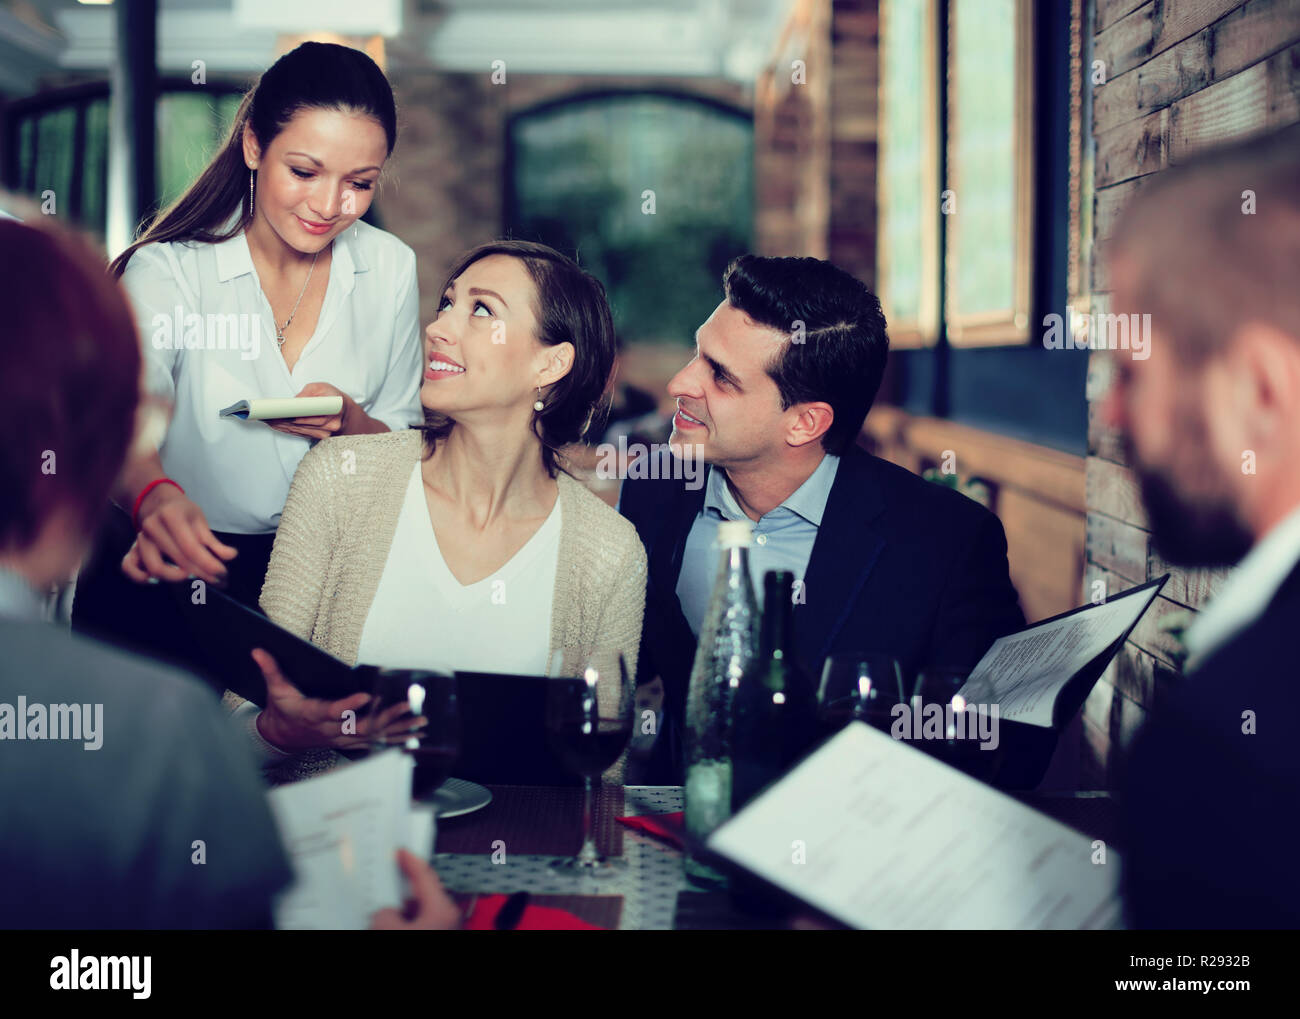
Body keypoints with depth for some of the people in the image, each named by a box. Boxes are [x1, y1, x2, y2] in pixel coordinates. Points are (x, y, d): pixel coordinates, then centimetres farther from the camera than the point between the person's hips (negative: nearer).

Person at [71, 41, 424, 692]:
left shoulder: (389, 268, 4)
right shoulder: (169, 269, -8)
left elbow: (404, 442, 11)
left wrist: (350, 424, -12)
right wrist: (156, 497, -48)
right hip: (173, 566, -3)